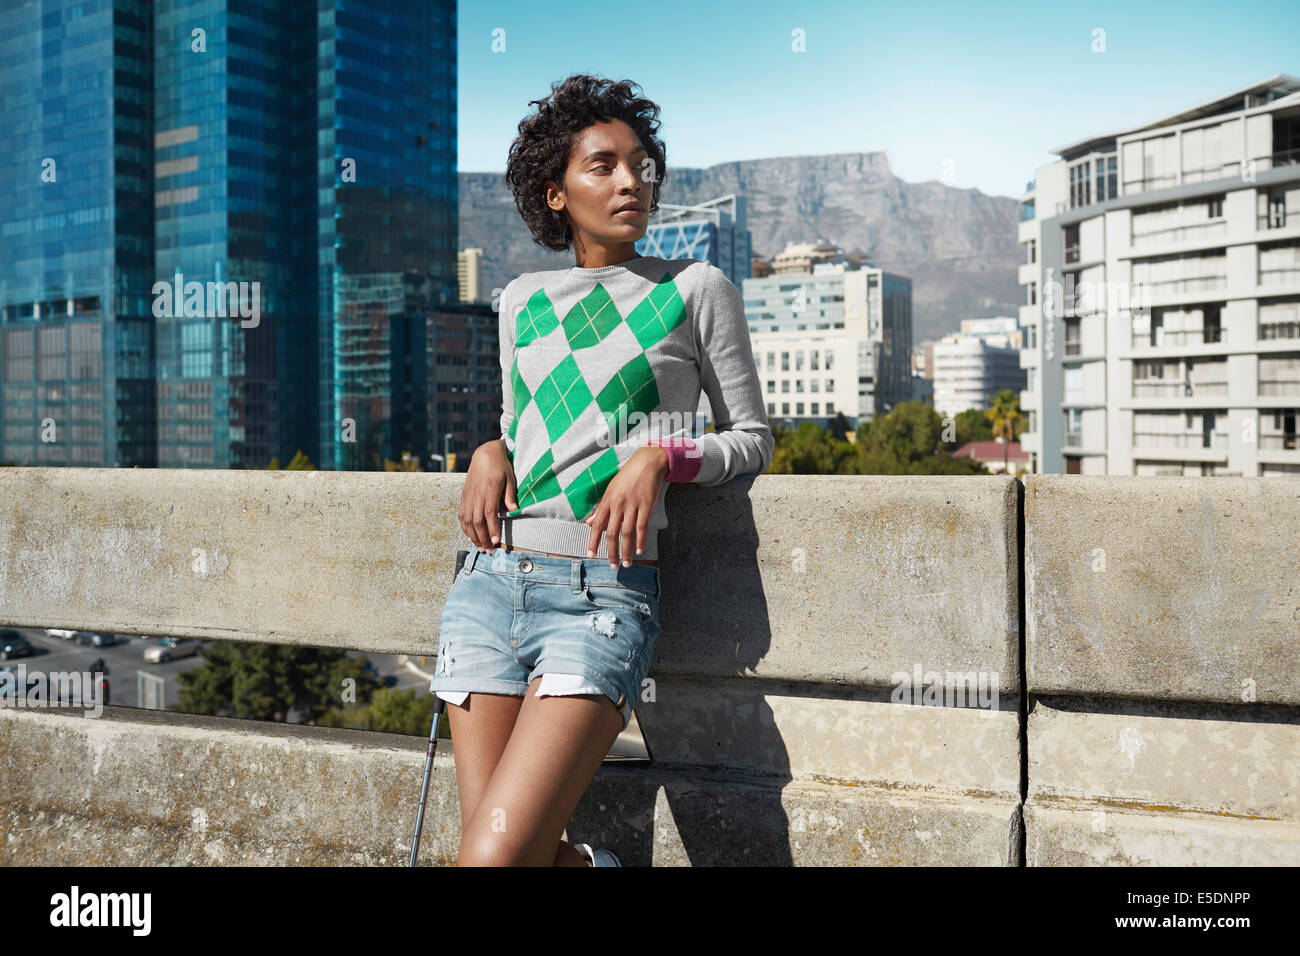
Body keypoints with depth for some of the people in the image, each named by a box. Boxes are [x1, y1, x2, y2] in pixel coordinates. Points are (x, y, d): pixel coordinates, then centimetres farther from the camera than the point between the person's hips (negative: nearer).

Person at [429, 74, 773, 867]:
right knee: (503, 849, -2)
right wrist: (491, 452, 3)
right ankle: (583, 862, 28)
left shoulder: (696, 290, 5)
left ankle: (579, 862, 17)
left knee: (495, 856, -15)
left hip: (605, 593, -4)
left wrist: (660, 455, -11)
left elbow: (753, 440, 7)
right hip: (491, 581, 4)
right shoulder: (524, 300, 16)